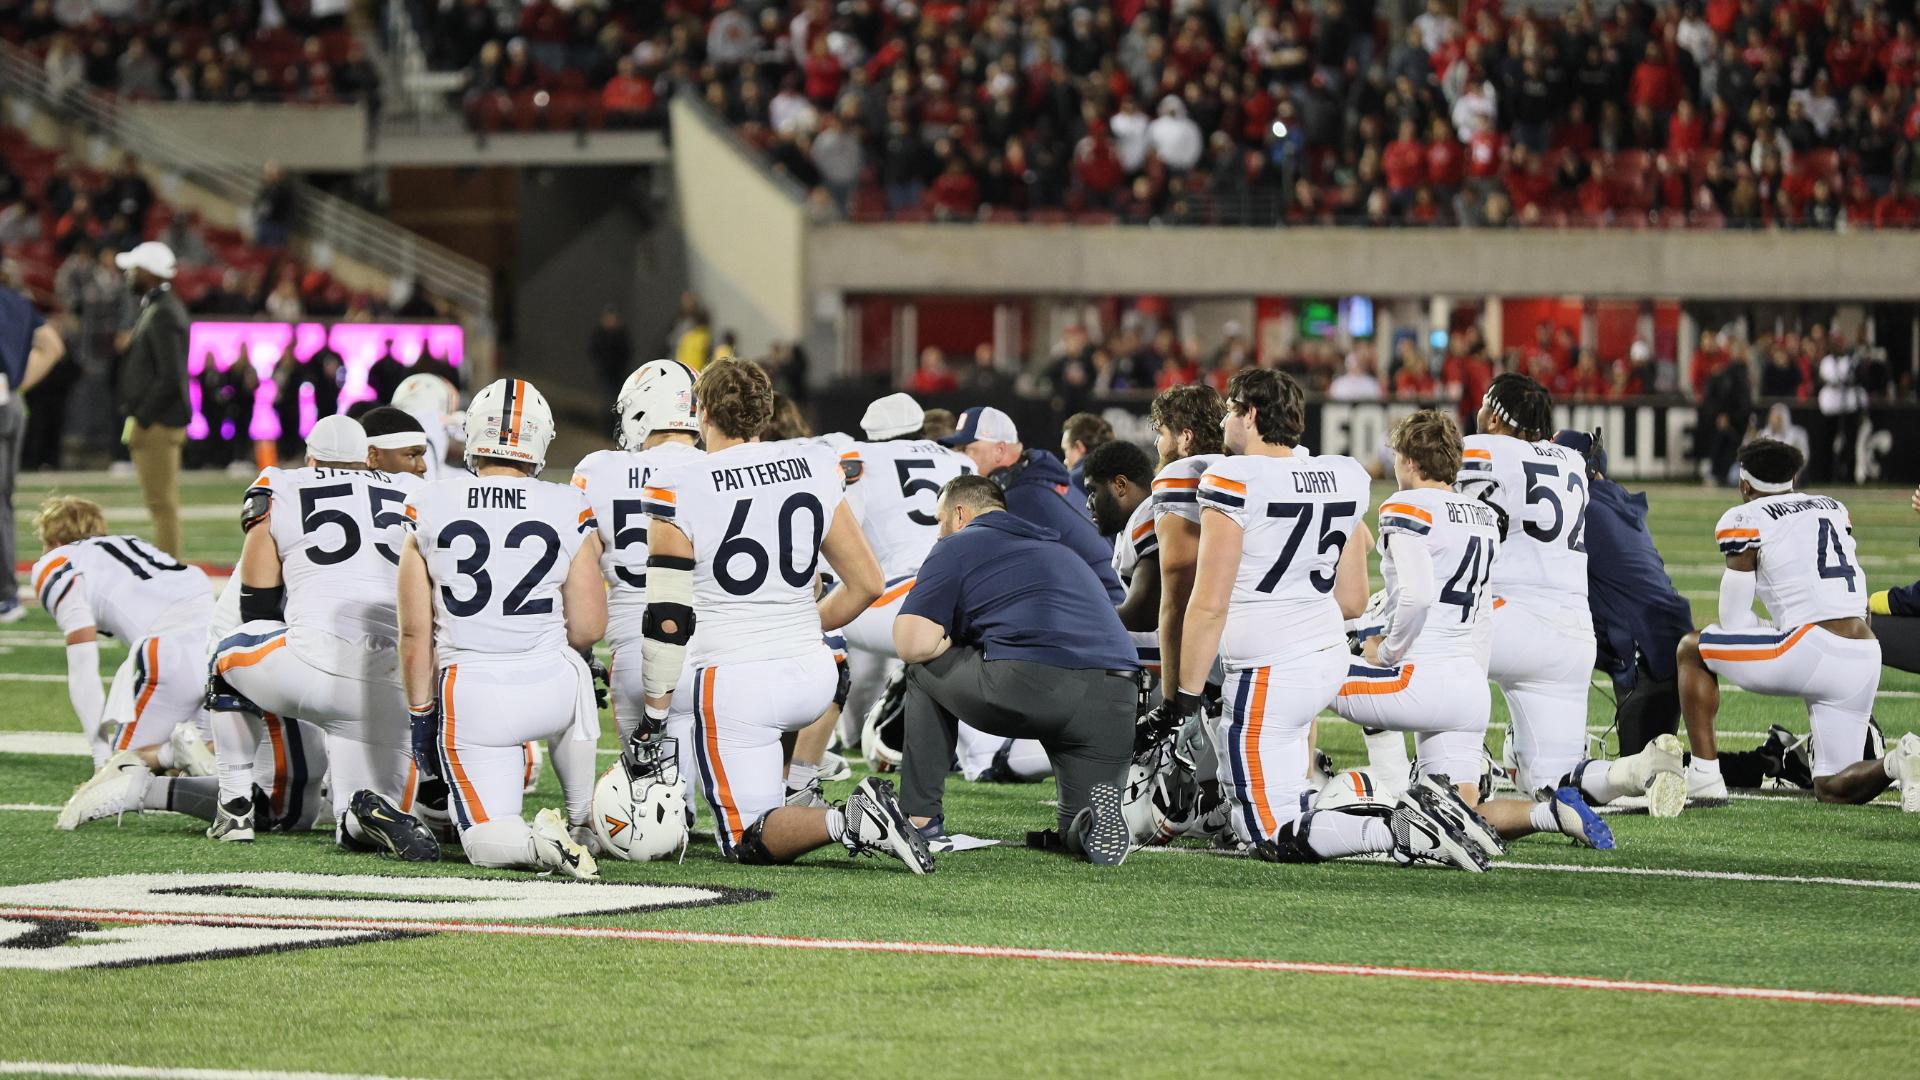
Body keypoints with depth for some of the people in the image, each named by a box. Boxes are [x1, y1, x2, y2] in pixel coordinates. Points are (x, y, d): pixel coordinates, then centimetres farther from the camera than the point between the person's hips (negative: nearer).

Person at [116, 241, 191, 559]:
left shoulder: (164, 315, -17)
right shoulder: (152, 308, 15)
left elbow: (170, 378, -22)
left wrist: (140, 419, -18)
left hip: (157, 424, -11)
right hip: (153, 422, 11)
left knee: (163, 503, -8)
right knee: (161, 503, 14)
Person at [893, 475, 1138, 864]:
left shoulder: (957, 547, 14)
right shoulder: (1061, 551, 35)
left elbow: (913, 643, 2)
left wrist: (959, 641, 24)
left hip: (1025, 687, -5)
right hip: (1114, 703, 5)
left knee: (925, 667, 24)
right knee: (1080, 835, 20)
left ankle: (920, 816, 19)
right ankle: (1100, 814, -16)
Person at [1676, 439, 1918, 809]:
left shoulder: (1746, 520, 3)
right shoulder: (1834, 509, 22)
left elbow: (1733, 622, 3)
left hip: (1811, 652, -6)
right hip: (1865, 657, 6)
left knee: (1692, 649, 17)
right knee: (1832, 790, 15)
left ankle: (1704, 776, 7)